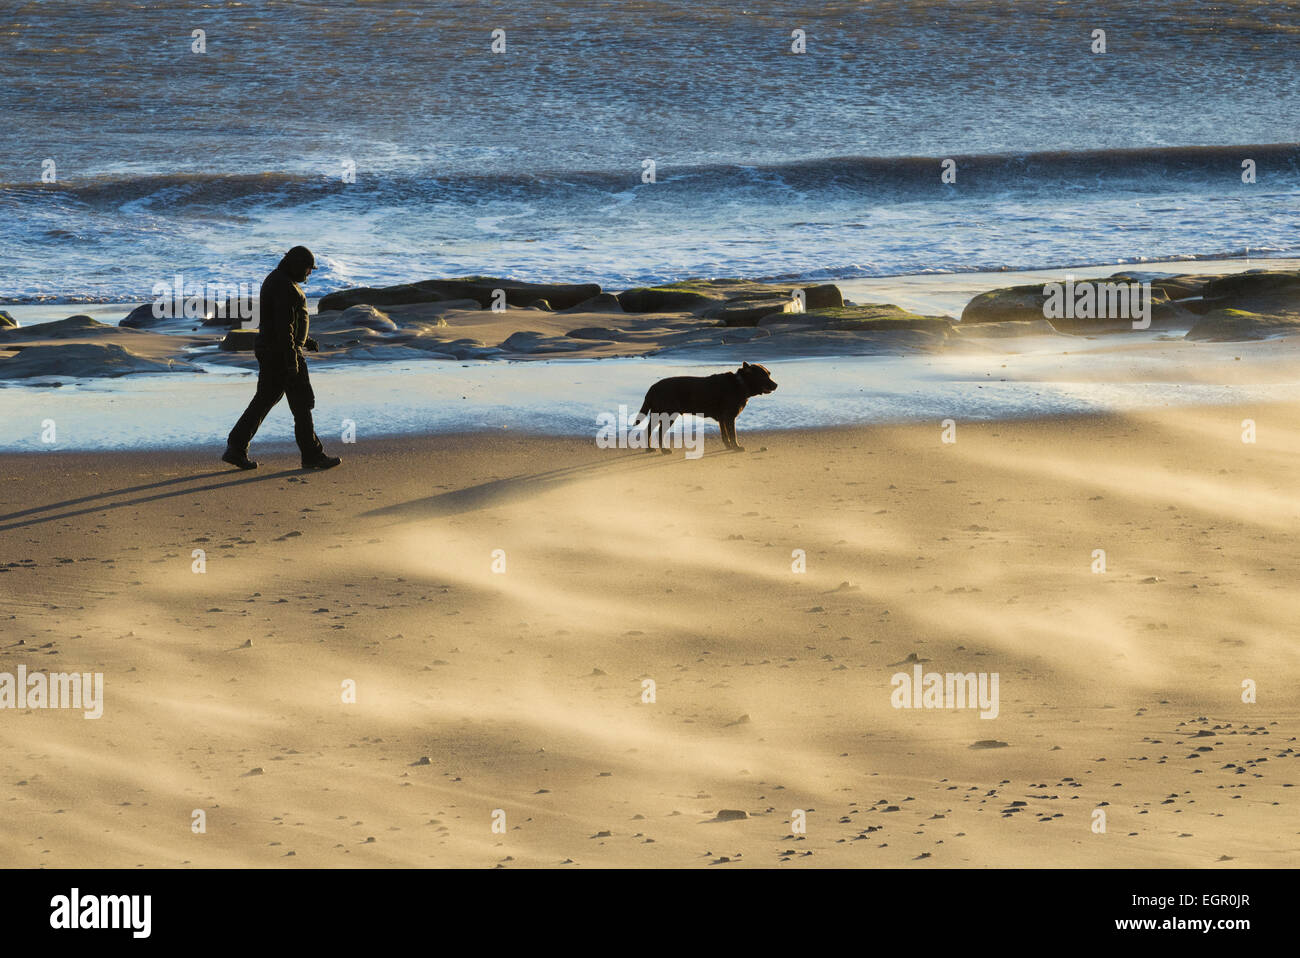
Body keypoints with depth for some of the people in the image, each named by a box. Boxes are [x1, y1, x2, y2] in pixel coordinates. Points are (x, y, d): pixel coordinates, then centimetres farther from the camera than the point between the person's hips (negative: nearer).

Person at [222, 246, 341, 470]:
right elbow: (284, 327, -23)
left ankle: (236, 449, 8)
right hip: (282, 352, -10)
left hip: (270, 350, 10)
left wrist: (304, 339, 25)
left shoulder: (276, 281, 14)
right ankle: (312, 455, 8)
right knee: (302, 402, 0)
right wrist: (292, 363, -24)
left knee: (264, 400, 11)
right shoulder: (285, 287, -19)